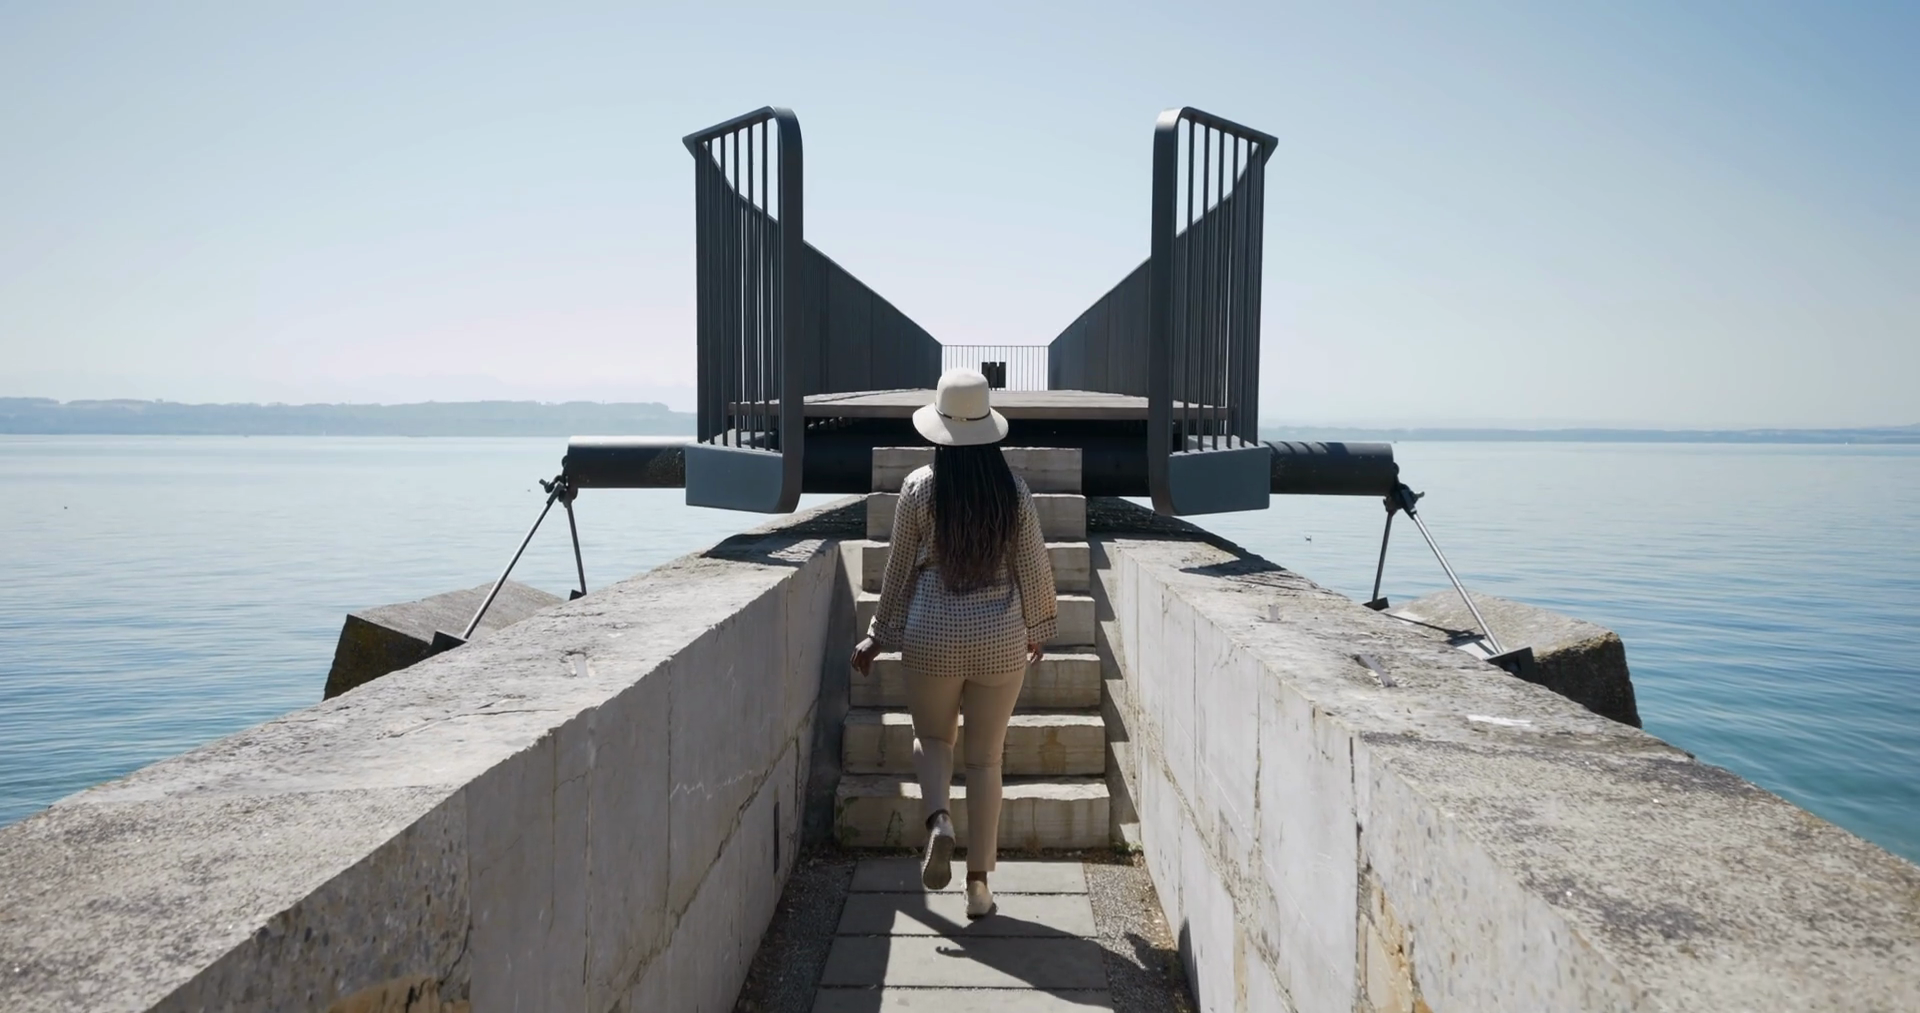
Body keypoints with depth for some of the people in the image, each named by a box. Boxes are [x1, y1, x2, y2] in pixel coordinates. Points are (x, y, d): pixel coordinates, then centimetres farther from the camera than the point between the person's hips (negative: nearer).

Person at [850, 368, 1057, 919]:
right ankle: (979, 885, 14)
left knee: (933, 738, 22)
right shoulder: (1013, 492, -4)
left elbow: (900, 569, 1)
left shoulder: (919, 488, -6)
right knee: (985, 759, 11)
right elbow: (1033, 569, 2)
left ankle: (938, 819, -7)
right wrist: (1037, 632, 18)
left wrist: (879, 635, 13)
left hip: (933, 636, -1)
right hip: (1001, 640, 1)